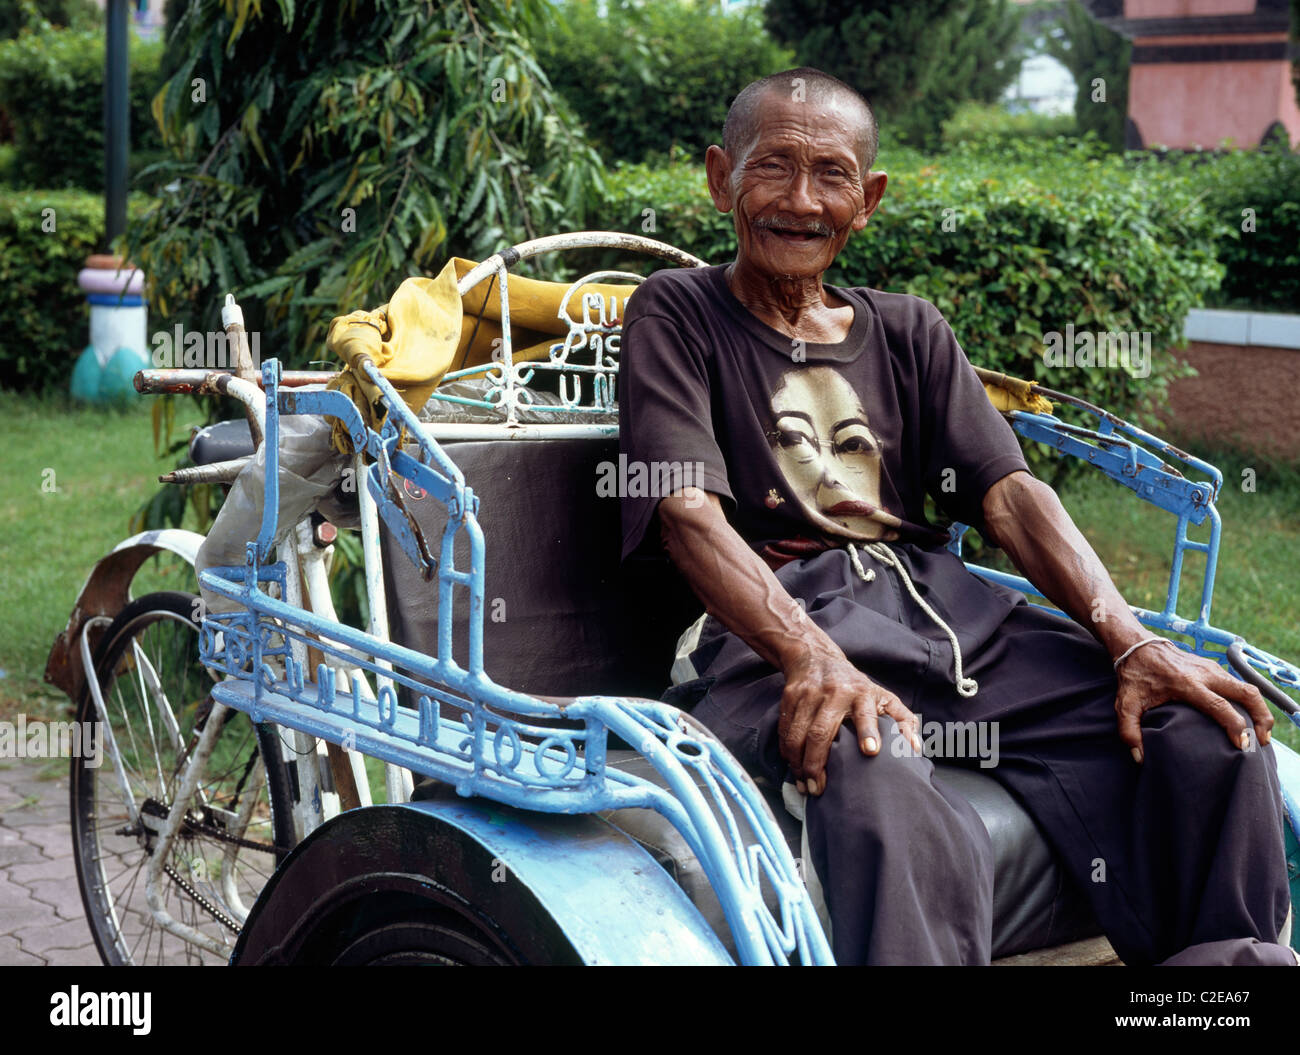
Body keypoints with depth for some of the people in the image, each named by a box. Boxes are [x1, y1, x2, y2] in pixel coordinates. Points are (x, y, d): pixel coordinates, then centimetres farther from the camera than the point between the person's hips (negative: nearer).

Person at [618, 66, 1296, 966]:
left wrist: (1130, 643, -7)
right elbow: (688, 512, -8)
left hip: (943, 605, 5)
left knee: (1216, 735, -15)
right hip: (775, 622, -5)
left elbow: (1009, 492, 10)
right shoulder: (677, 314, 7)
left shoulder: (909, 332, 22)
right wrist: (812, 656, -27)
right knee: (893, 804, -40)